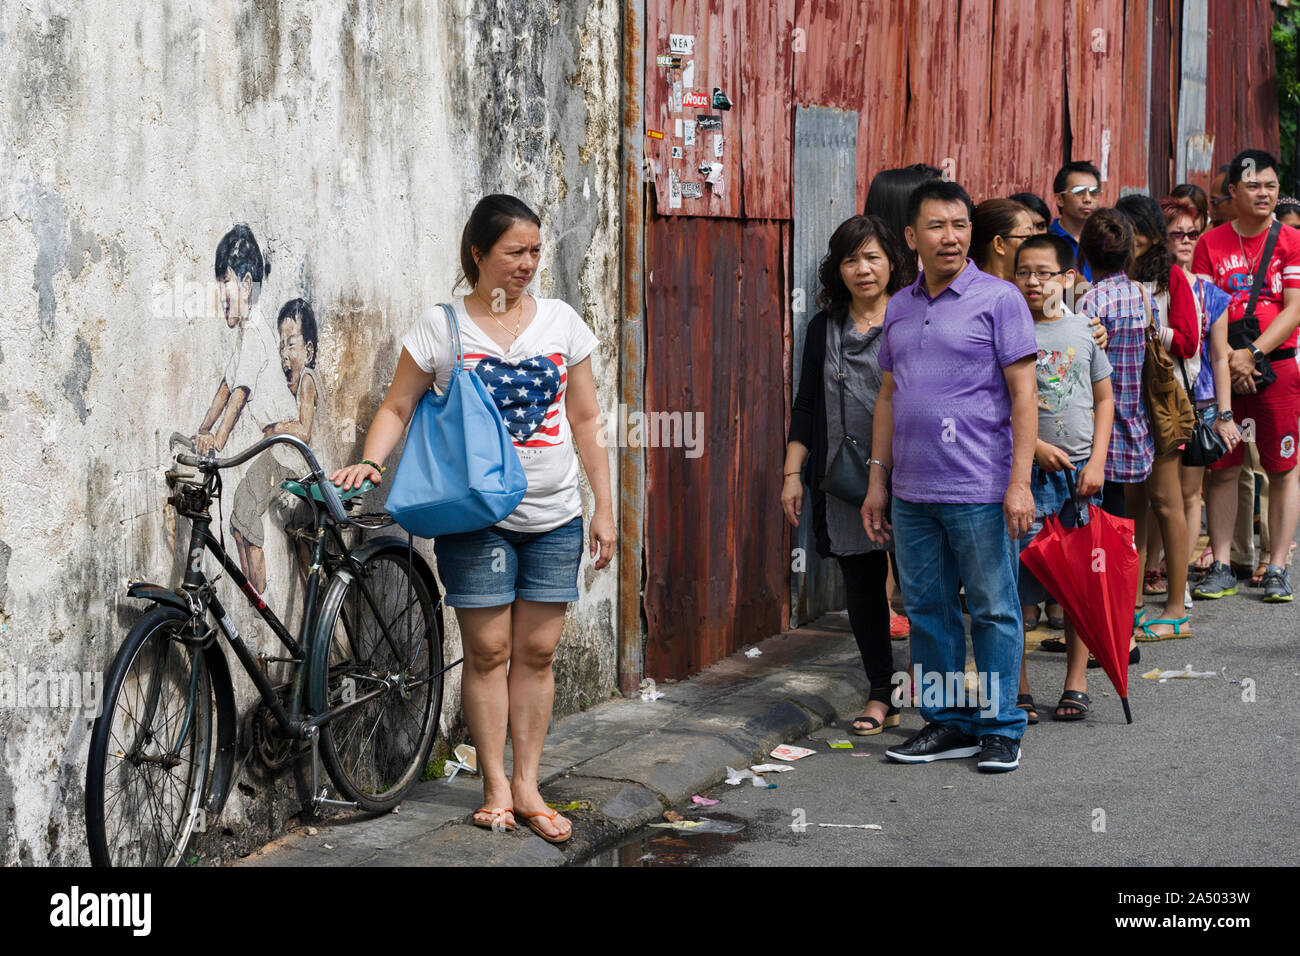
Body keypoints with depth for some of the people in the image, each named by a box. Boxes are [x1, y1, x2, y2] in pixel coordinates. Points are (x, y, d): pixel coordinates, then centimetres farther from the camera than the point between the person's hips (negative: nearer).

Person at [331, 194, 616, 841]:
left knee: (536, 652, 5)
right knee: (488, 650, 0)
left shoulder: (561, 321, 7)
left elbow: (586, 421, 9)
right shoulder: (441, 327, -1)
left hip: (555, 518, 3)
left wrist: (604, 509, 6)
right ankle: (495, 784, 12)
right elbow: (397, 407, 2)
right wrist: (370, 460, -18)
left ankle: (526, 784, 14)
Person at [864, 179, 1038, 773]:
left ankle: (999, 728, 11)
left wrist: (1019, 483, -13)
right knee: (927, 611, 10)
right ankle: (947, 724, 21)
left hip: (980, 493, -6)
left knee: (993, 612, 1)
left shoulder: (997, 298, -3)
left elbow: (1023, 395, -7)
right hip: (912, 495, 6)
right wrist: (878, 479, 14)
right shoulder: (899, 308, 13)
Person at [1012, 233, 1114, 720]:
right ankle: (1018, 687, 4)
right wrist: (1035, 446, -12)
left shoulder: (1082, 331, 6)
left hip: (1080, 471, 3)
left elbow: (1104, 400, 10)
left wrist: (1096, 462, 0)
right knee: (1016, 577, -5)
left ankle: (1076, 682, 16)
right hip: (1025, 469, -2)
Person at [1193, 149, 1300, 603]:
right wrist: (1228, 360, -10)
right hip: (1221, 368, 1)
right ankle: (1221, 567, 11)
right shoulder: (1210, 244, 5)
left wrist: (1252, 353, -14)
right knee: (1221, 469, 3)